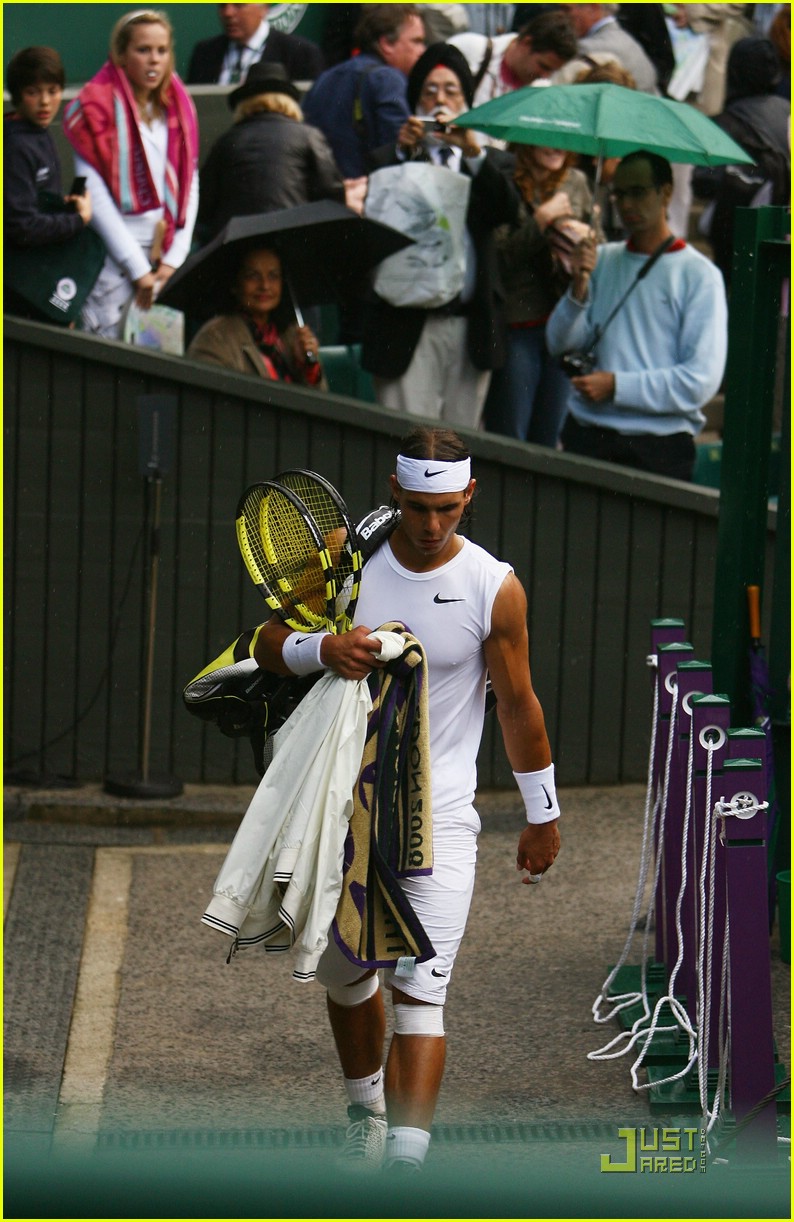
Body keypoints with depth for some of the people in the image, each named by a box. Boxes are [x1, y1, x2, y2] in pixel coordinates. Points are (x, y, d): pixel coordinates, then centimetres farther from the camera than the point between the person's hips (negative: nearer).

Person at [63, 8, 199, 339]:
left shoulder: (178, 106, 12)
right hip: (114, 255, -5)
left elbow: (190, 186, 11)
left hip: (165, 251, 5)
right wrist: (140, 270, -11)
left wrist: (175, 260, 0)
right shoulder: (97, 107, -5)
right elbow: (95, 195, -10)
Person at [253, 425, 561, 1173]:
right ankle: (366, 1112, 42)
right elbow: (268, 644, 1)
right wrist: (321, 648, -22)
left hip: (439, 816, -3)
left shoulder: (495, 589, -7)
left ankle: (406, 1158, -21)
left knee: (420, 992, -14)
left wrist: (542, 815, 10)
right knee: (343, 976, 16)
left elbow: (517, 703, 3)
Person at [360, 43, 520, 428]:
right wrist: (403, 152, -17)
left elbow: (508, 211, -3)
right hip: (410, 326, -3)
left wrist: (473, 152, -14)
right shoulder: (392, 159, 10)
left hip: (471, 324, 3)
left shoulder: (484, 163, 18)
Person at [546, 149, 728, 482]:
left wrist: (619, 386, -13)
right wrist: (578, 289, -8)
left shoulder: (698, 275, -2)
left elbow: (702, 380, -9)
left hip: (660, 447, -4)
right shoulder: (602, 259, 14)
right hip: (586, 435, 4)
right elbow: (559, 344, 9)